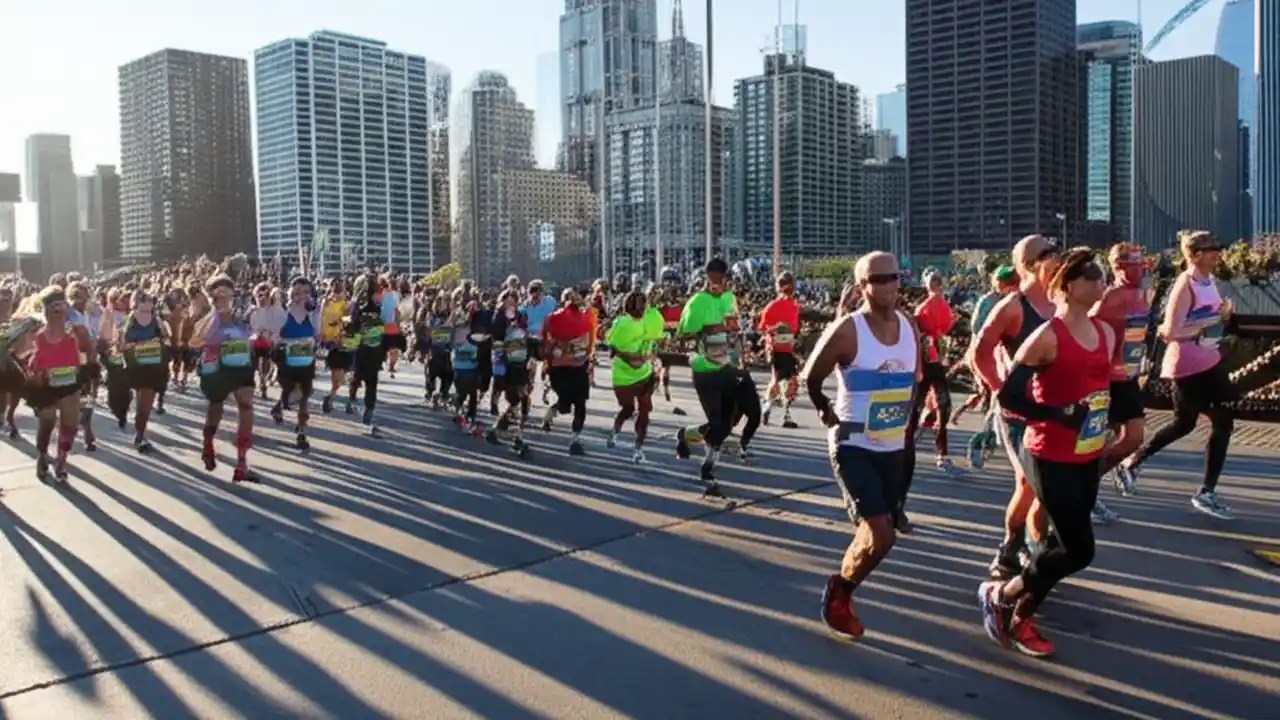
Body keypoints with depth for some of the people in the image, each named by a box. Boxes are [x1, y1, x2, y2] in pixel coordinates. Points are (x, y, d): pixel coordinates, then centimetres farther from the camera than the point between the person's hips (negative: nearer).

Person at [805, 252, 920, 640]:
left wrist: (908, 424, 16)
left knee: (880, 531, 14)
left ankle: (844, 590, 38)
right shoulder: (846, 331, -18)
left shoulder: (911, 328, 3)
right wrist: (831, 416, -1)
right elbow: (811, 380, -7)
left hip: (895, 448, 7)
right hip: (854, 447, -7)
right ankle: (837, 592, 11)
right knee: (880, 535, -16)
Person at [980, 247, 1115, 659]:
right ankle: (999, 595, 15)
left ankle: (1019, 617, 30)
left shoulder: (1105, 332, 7)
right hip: (1051, 459, -8)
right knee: (1078, 550, -5)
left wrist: (1103, 429, 15)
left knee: (1065, 543, 13)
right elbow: (1008, 395, -18)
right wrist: (1060, 414, -22)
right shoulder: (1048, 337, -17)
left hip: (1089, 457, 8)